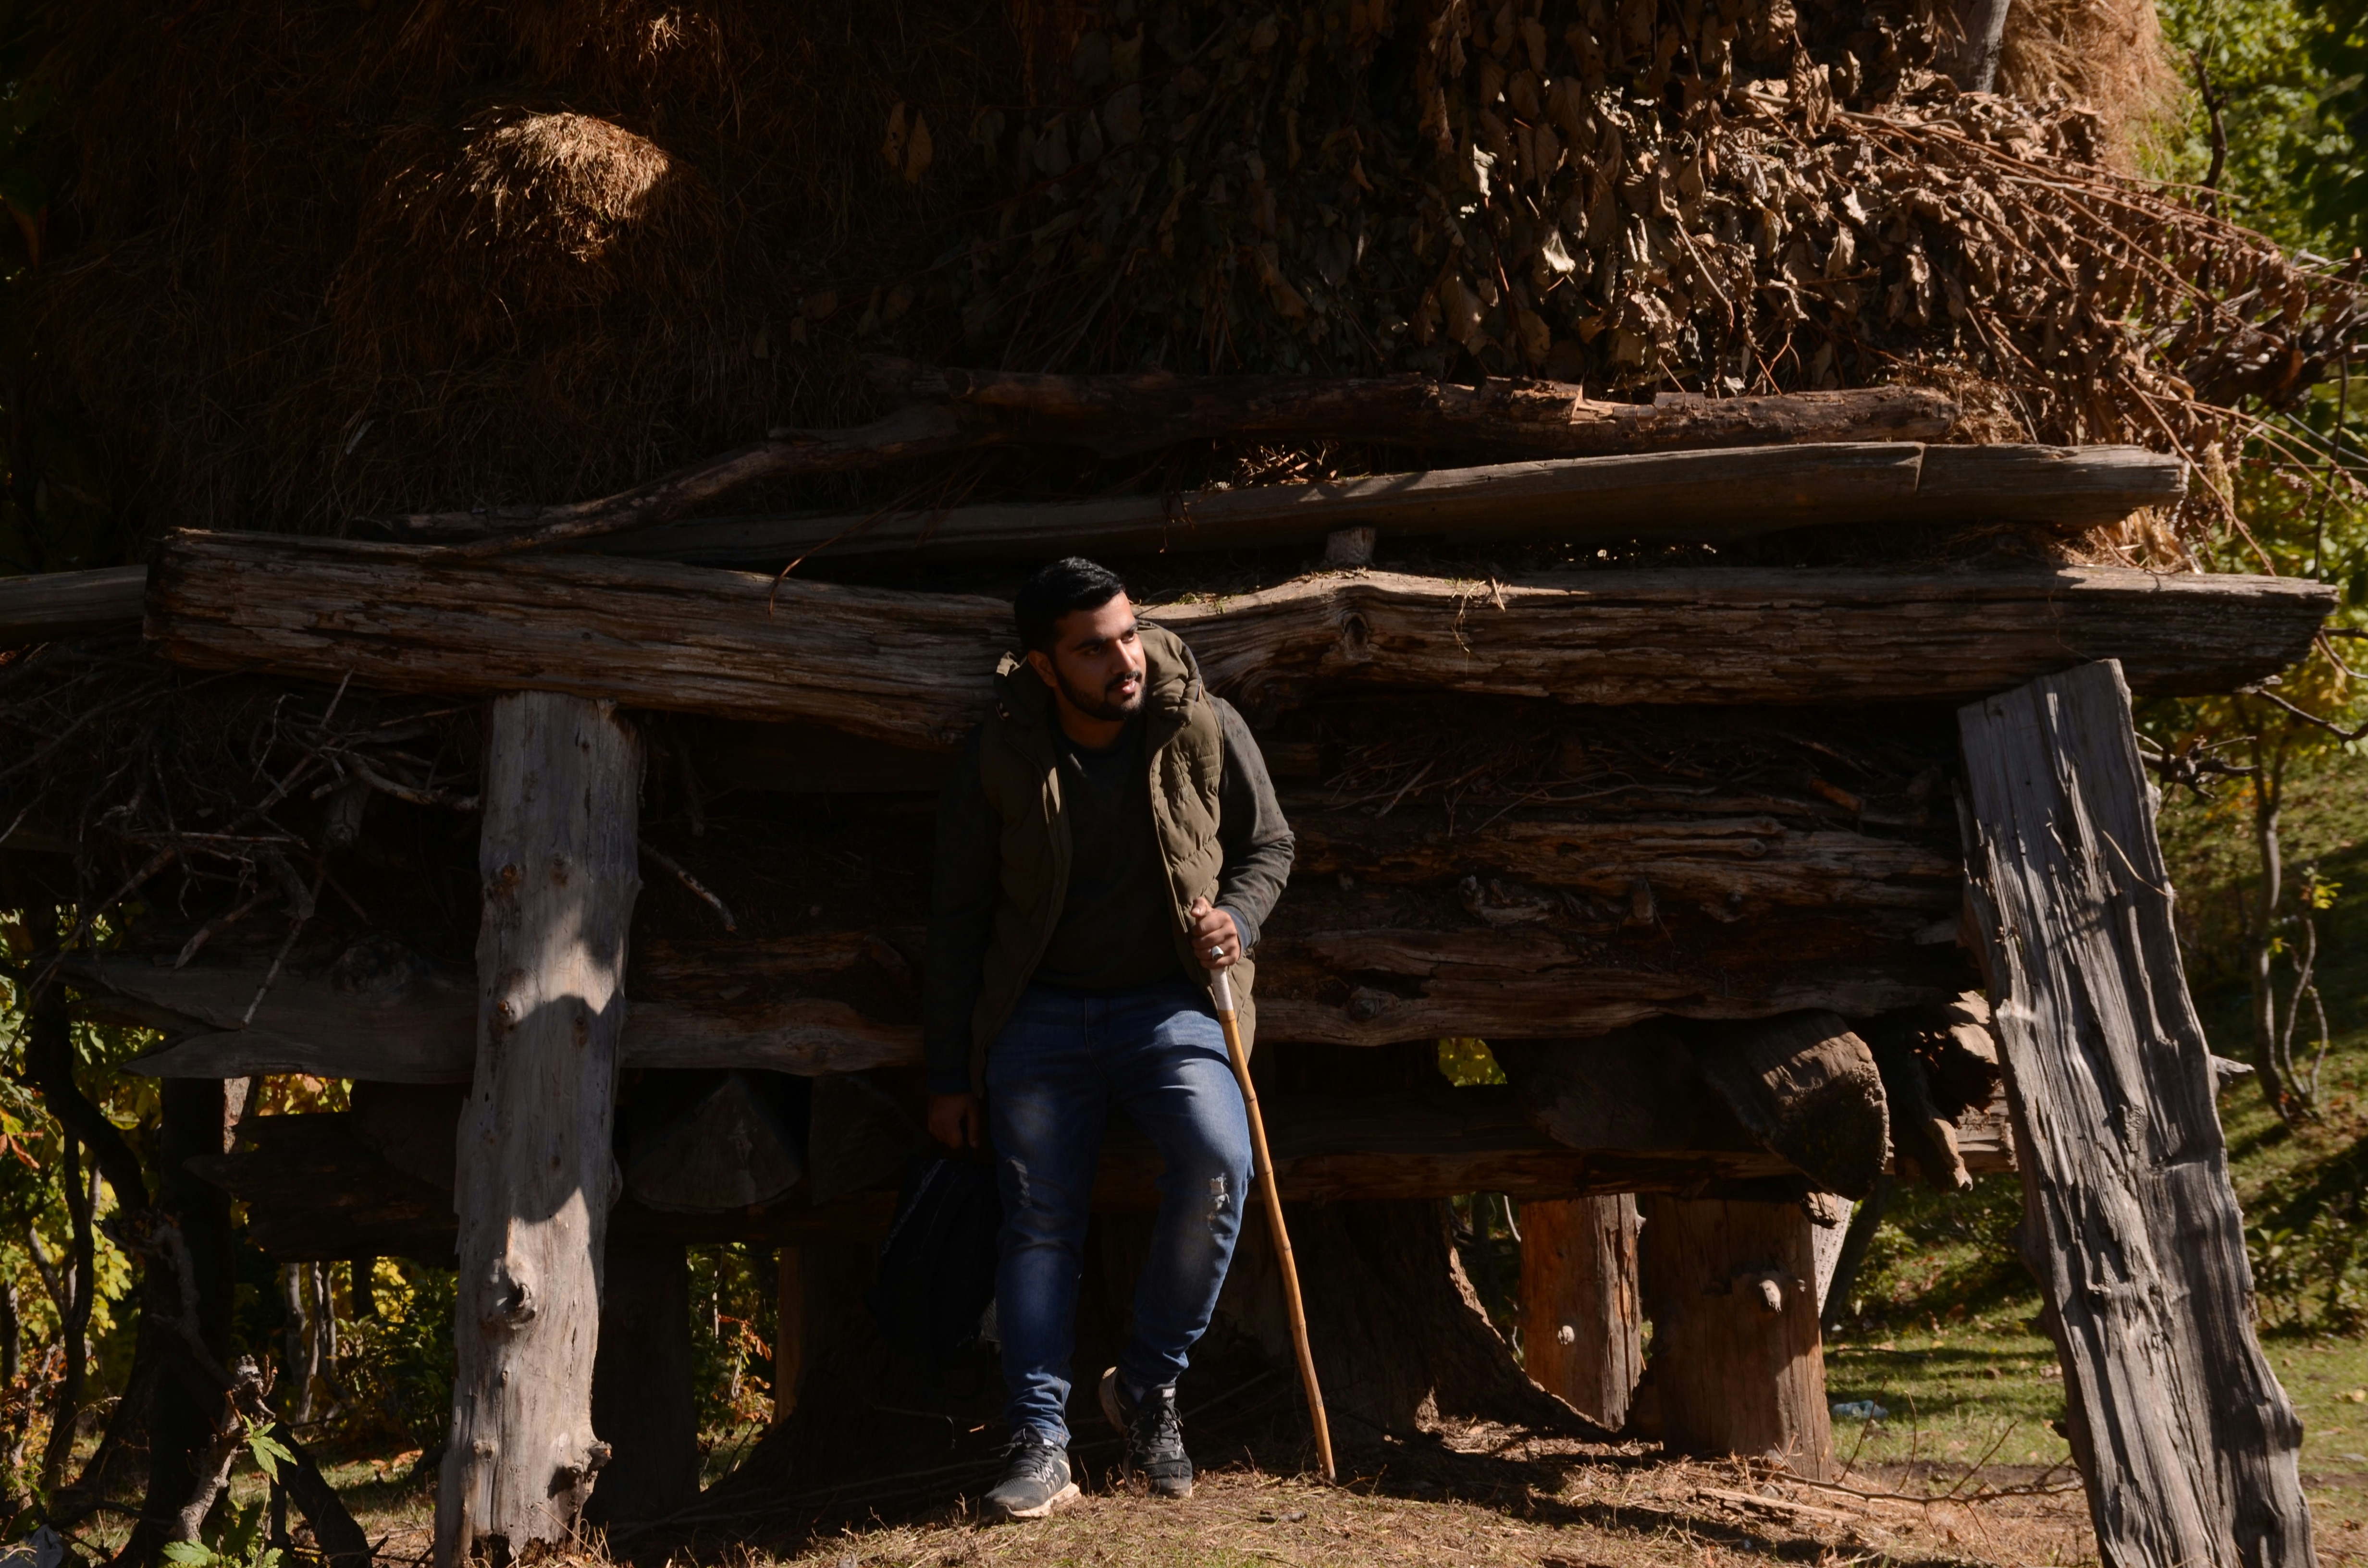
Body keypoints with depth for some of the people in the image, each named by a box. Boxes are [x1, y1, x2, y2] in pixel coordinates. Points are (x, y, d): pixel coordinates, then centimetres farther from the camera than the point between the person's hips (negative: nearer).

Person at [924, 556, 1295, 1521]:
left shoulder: (1204, 729, -6)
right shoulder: (998, 760, -6)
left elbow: (1269, 844, 10)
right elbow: (958, 920, 2)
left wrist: (1235, 921, -12)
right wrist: (950, 1074, 3)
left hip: (1169, 1005, -1)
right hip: (1041, 1015, 1)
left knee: (1220, 1162, -24)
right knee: (1038, 1222, -4)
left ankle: (1148, 1385, -8)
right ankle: (1041, 1443, 0)